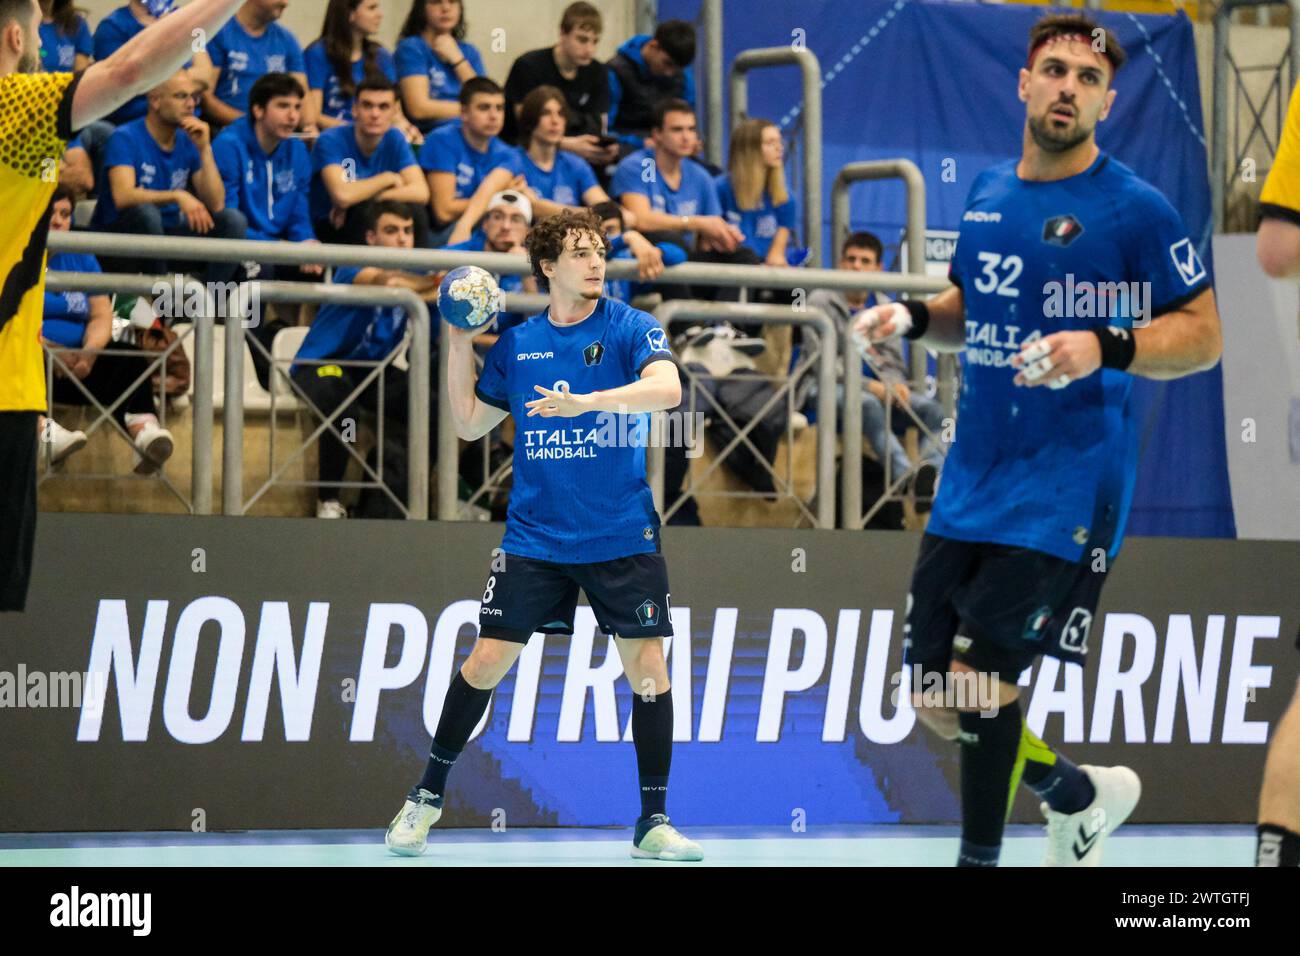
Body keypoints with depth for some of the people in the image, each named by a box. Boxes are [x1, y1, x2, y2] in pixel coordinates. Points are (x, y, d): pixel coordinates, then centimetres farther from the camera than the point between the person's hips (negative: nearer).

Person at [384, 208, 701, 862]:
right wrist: (458, 343, 5)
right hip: (535, 534, 2)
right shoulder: (516, 343, 6)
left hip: (622, 536, -2)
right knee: (485, 663, 0)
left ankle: (653, 824, 5)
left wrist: (585, 400, -34)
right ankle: (427, 796, 17)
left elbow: (667, 390, -22)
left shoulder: (631, 329, -3)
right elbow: (470, 424, 14)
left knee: (648, 671, -5)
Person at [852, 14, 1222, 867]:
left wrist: (1104, 350, -24)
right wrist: (914, 317, 4)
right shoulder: (988, 194, 11)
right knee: (935, 697, 8)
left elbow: (1204, 335, -8)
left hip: (1067, 492, -7)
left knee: (979, 681, -14)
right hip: (974, 479, 7)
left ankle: (981, 858, 3)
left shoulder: (1135, 210, -8)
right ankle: (1084, 796, 32)